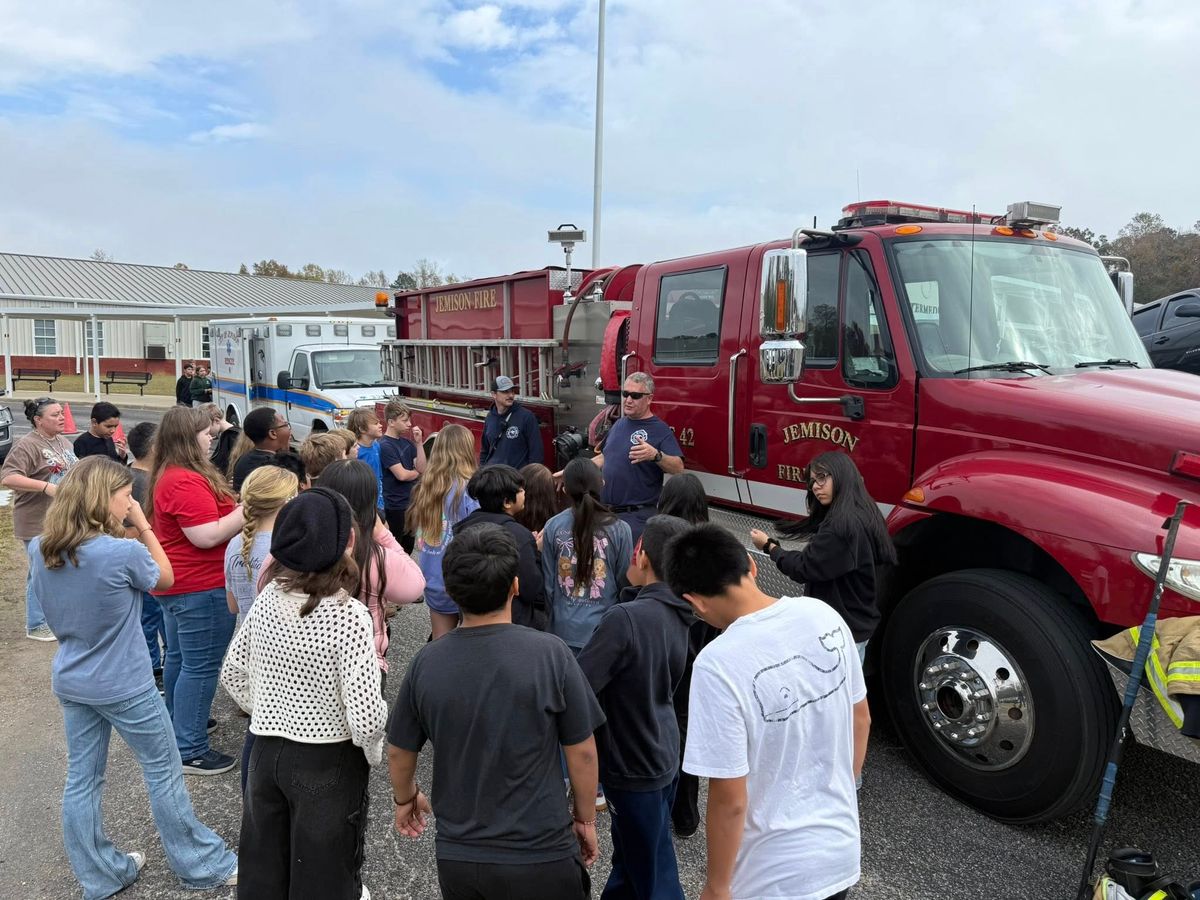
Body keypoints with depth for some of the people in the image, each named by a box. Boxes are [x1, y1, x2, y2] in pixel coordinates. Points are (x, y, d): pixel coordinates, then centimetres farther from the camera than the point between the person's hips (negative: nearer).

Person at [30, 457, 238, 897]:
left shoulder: (40, 550, -5)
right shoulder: (124, 552, -26)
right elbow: (165, 578, -6)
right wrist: (142, 527, -6)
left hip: (70, 683, 7)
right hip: (124, 687, -6)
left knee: (81, 778, 16)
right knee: (163, 773, 9)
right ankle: (202, 865, 24)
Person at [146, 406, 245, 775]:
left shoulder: (168, 476, 12)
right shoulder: (187, 481, -23)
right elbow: (207, 536, -27)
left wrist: (237, 508, 13)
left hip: (177, 583, 11)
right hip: (201, 587, -11)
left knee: (179, 658, 21)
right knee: (201, 666, -4)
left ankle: (179, 725, 37)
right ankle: (189, 751, 3)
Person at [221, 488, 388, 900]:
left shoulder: (267, 600, -7)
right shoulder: (349, 616, -25)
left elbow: (233, 673, 6)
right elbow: (366, 715, -24)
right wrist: (373, 755, -5)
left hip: (266, 752, 5)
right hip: (328, 762, -5)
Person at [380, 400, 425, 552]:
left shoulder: (407, 442, 7)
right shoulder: (385, 445, -16)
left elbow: (422, 467, 0)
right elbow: (401, 475, -22)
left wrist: (419, 442, -7)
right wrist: (417, 473, -2)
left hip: (411, 503, 7)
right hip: (396, 506, -7)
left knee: (409, 545, 17)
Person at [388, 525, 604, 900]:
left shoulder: (426, 662, -10)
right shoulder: (550, 654, -19)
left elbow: (399, 752, 3)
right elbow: (582, 753, -11)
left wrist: (405, 799, 23)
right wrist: (585, 817, 6)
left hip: (455, 856, 3)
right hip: (540, 855, -2)